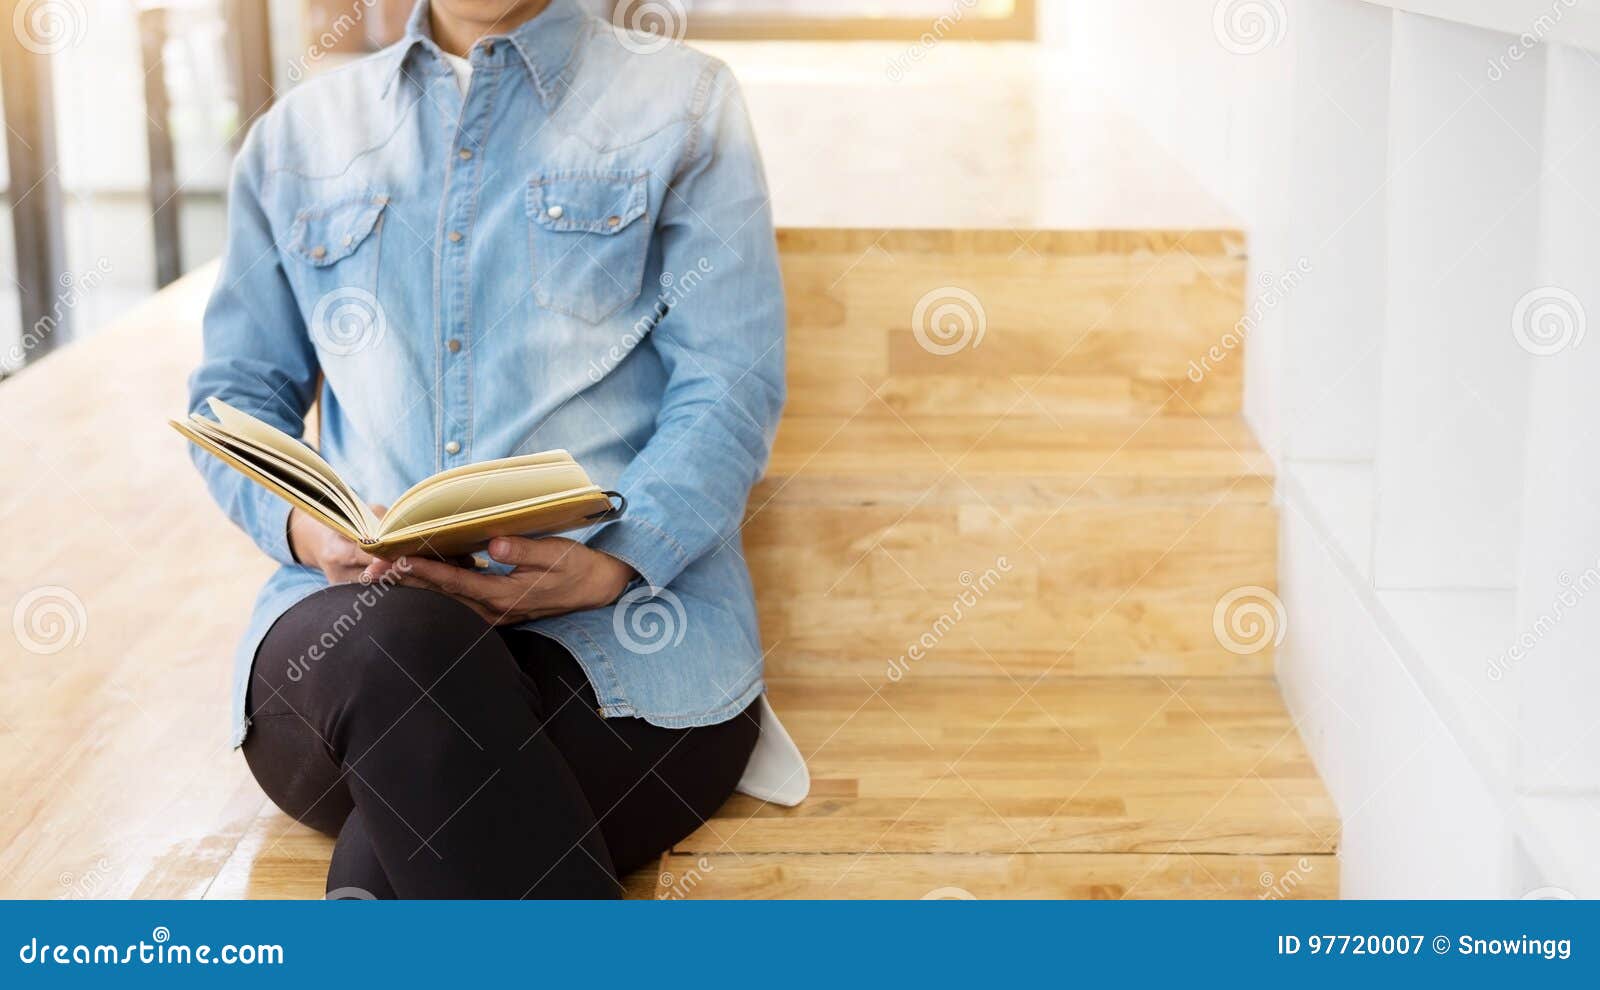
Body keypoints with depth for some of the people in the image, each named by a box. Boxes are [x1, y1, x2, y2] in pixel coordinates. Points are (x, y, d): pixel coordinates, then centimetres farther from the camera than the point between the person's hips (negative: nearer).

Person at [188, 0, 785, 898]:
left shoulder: (683, 102, 12)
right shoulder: (298, 136, 21)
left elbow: (733, 386, 1)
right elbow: (235, 391, 20)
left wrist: (614, 564, -18)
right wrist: (298, 523, -4)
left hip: (618, 625, -2)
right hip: (358, 606, 3)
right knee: (393, 649, -36)